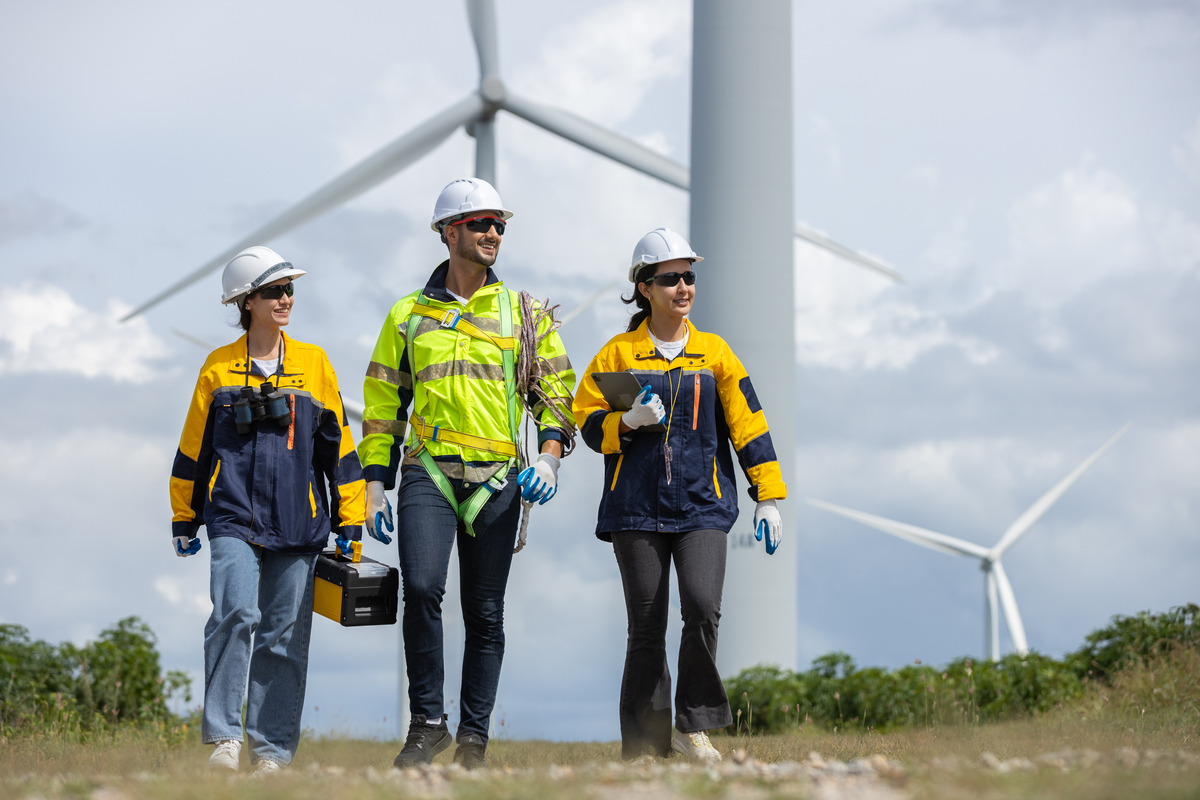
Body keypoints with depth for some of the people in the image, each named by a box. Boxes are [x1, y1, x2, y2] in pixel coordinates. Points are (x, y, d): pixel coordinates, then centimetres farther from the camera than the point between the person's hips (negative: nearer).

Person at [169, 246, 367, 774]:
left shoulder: (313, 364, 9)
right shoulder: (219, 368, 6)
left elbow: (337, 444, 11)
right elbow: (193, 447, 14)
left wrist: (349, 521, 9)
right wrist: (184, 518, 16)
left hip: (297, 523, 2)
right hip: (235, 518, -2)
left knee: (284, 635, 2)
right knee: (236, 612, -20)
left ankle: (272, 745, 12)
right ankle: (223, 735, -14)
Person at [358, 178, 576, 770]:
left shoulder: (524, 314, 11)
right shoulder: (409, 315, 11)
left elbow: (556, 389, 11)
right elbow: (382, 403, 14)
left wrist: (549, 454, -6)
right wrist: (376, 483, 7)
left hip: (497, 479, 1)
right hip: (427, 472, -1)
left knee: (485, 613, 3)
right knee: (421, 587, -20)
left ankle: (473, 738, 12)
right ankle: (427, 723, -8)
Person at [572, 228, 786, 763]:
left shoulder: (715, 353, 8)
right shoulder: (617, 354, 5)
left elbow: (749, 426, 9)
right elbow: (587, 421, 6)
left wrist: (768, 498, 4)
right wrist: (628, 422, -14)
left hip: (701, 505, 0)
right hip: (637, 507, 0)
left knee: (702, 607, -21)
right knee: (646, 629, 2)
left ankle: (694, 726, -5)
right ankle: (644, 744, 12)